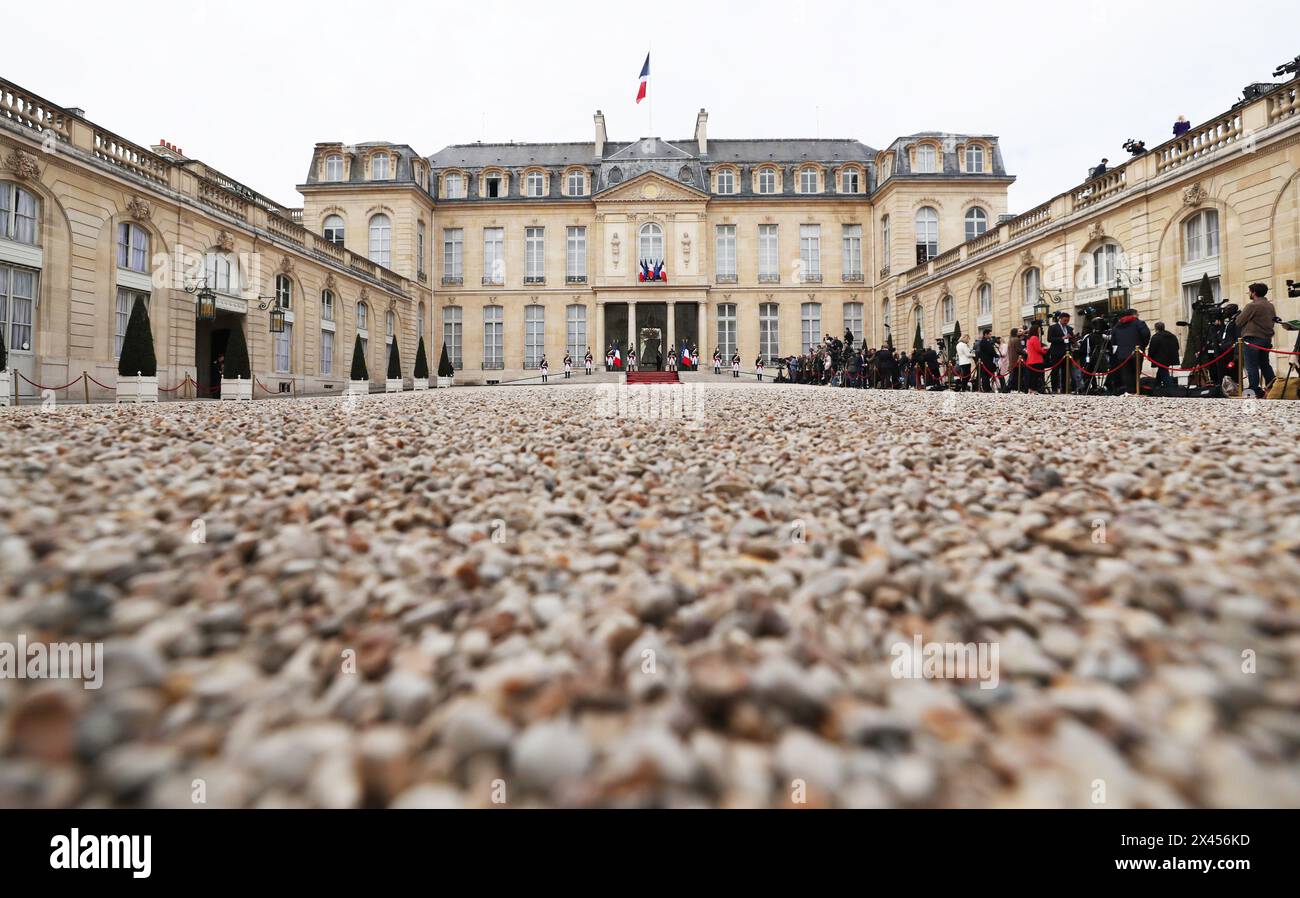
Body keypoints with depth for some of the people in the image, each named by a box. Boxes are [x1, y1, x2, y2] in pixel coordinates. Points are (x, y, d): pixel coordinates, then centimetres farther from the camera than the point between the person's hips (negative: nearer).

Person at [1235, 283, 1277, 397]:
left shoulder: (1252, 305, -12)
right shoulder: (1271, 306, 12)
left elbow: (1239, 322, -9)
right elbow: (1273, 320, 20)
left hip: (1252, 339, -8)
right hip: (1267, 338, 8)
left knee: (1252, 366, -5)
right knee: (1265, 364, 16)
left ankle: (1254, 391, -6)